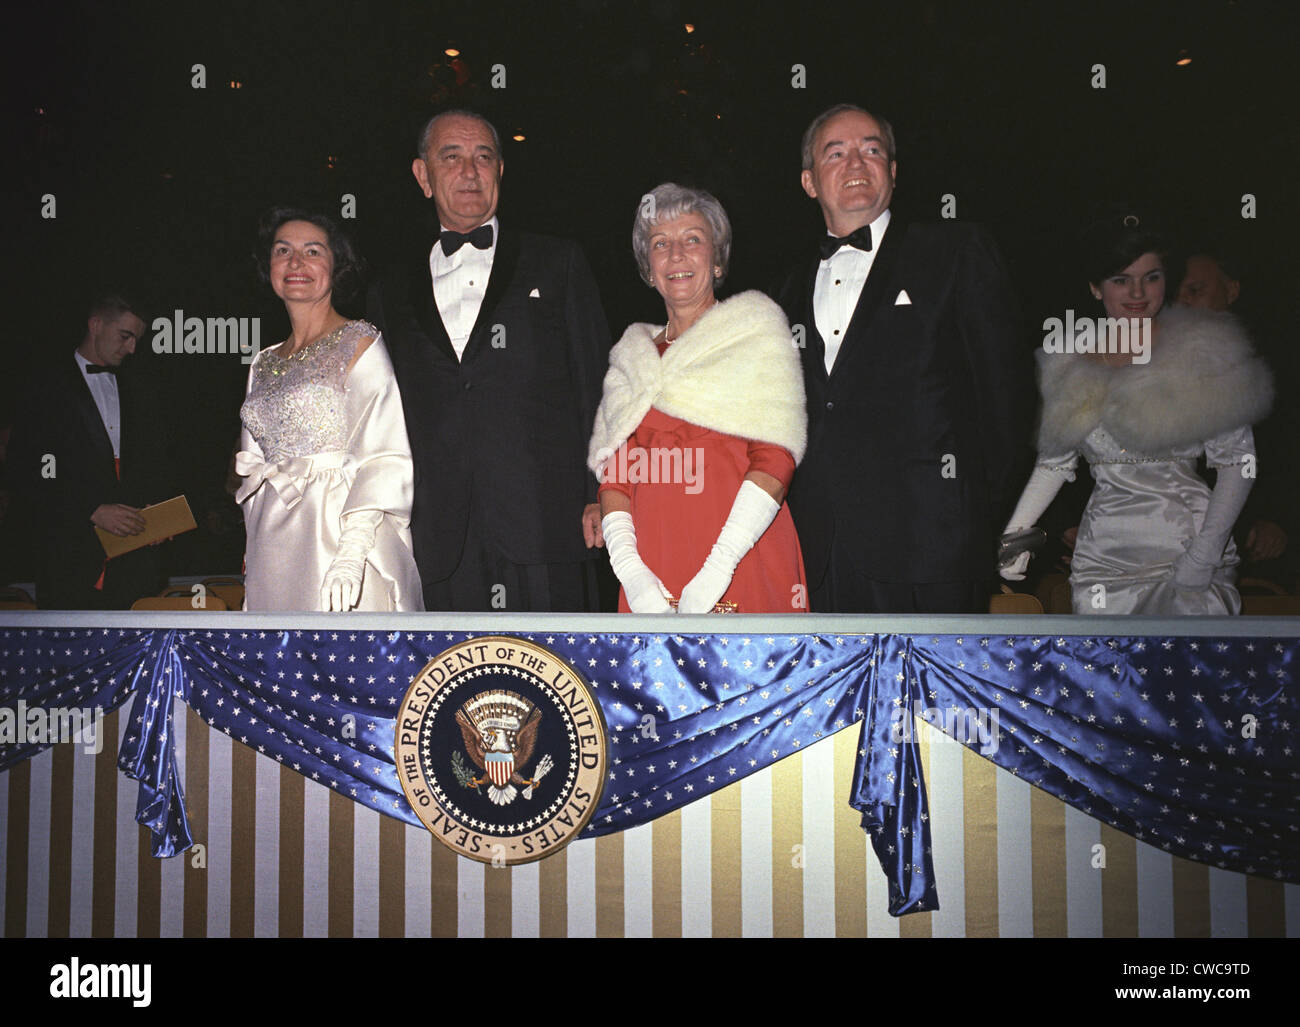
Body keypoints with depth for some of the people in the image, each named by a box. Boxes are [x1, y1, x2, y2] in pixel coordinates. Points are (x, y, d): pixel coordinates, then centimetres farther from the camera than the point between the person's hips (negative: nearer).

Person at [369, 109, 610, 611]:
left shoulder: (558, 263, 13)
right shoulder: (392, 293, 18)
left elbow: (597, 383, 7)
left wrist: (601, 495, -3)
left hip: (545, 529, -2)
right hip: (441, 543, 2)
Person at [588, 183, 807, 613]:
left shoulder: (756, 330, 4)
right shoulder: (632, 359, 16)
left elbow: (776, 458, -6)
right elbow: (615, 476, 10)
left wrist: (717, 570, -15)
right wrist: (629, 569, -7)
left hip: (743, 569, -3)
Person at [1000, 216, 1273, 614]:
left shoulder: (1203, 351, -2)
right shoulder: (1069, 364, 5)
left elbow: (1237, 461, -4)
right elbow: (1055, 461, 11)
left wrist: (1204, 553, -13)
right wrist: (1015, 533, -1)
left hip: (1190, 550, -2)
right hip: (1104, 558, 2)